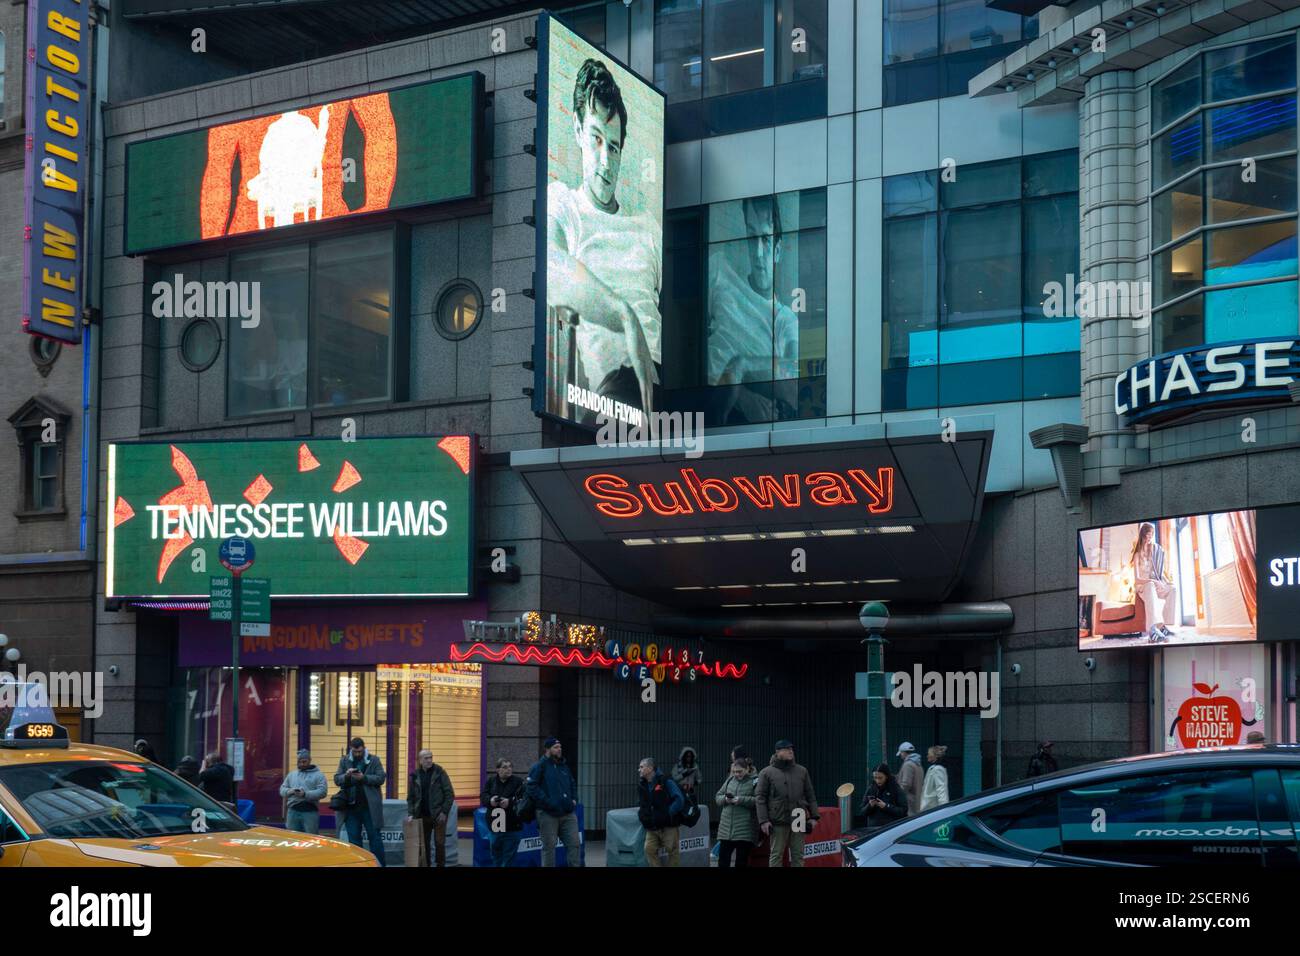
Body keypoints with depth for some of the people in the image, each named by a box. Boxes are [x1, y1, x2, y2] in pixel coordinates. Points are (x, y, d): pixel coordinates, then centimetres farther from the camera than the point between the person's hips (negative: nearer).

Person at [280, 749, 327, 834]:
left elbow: (322, 791, -7)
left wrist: (306, 794, -19)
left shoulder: (318, 775, 5)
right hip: (293, 811, 4)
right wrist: (290, 791, -8)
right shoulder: (291, 774, 20)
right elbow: (282, 789, 16)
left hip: (310, 812, -4)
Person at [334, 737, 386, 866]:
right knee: (353, 838, 8)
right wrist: (346, 775, -15)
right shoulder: (344, 761, 9)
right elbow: (337, 779, 6)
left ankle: (380, 864, 4)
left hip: (369, 806, -3)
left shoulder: (373, 760, 1)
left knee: (374, 836, 0)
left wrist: (364, 778, -17)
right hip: (351, 806, 3)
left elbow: (381, 778, -6)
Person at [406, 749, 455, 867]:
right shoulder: (415, 776, 5)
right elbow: (410, 797, 10)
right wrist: (411, 813, -1)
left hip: (438, 815, -3)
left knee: (439, 843, -2)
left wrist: (444, 812, -11)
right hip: (422, 816, 3)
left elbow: (449, 794, -5)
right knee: (423, 844, 5)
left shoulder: (439, 772, -4)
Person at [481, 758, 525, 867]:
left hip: (512, 826, -3)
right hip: (494, 824, 3)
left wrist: (510, 802, -25)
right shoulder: (490, 781, 6)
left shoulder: (518, 782, -3)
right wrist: (490, 800, -20)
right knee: (495, 854, 13)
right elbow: (483, 797, 1)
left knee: (509, 856, -1)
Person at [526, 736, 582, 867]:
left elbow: (573, 785, 29)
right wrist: (547, 802, -18)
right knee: (549, 846, 1)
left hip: (568, 813, 6)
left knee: (574, 844, 0)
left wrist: (574, 800, 11)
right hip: (548, 814, -6)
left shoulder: (564, 767, 18)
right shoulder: (539, 767, -3)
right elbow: (531, 787, -14)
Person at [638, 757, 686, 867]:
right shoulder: (641, 785, 8)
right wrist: (642, 813, 6)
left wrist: (668, 813, -17)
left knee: (673, 852, 1)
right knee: (650, 849, -5)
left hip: (669, 826, -6)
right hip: (652, 827, 6)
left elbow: (680, 800, -14)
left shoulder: (665, 782, -11)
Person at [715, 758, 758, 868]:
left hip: (745, 828, -5)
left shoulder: (755, 781, -3)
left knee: (741, 859, 1)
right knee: (723, 856, 4)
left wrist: (741, 800, -20)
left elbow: (758, 800, -14)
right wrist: (725, 799, -6)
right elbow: (718, 797, 15)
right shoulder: (730, 780, 14)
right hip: (727, 825, 5)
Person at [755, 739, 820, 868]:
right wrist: (763, 821, -9)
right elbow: (760, 798, -1)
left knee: (798, 855, 5)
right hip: (778, 821, -3)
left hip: (798, 821, 3)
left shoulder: (802, 771, 13)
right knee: (776, 855, 0)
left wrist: (813, 816, 6)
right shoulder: (767, 773, 3)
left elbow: (810, 796, 15)